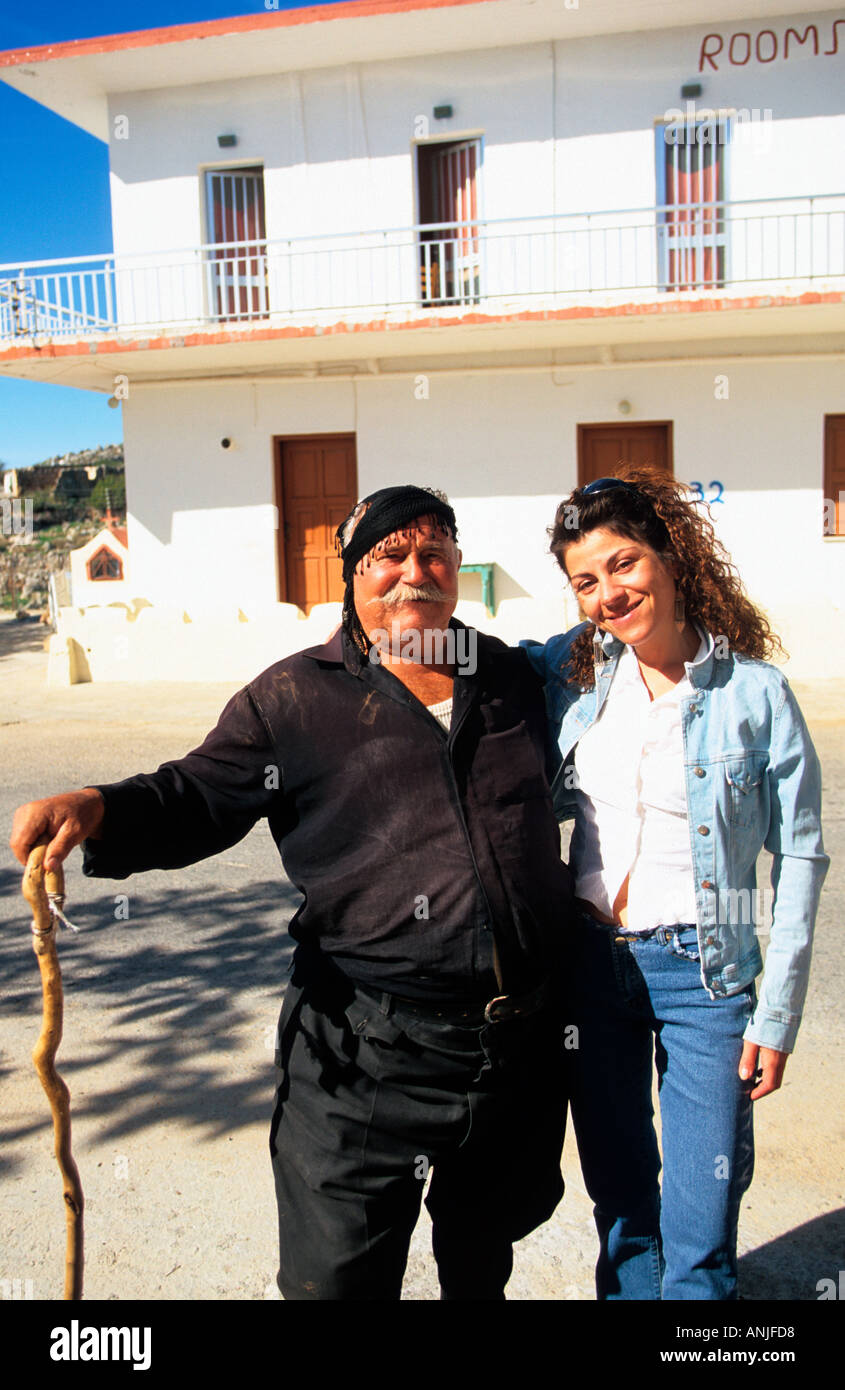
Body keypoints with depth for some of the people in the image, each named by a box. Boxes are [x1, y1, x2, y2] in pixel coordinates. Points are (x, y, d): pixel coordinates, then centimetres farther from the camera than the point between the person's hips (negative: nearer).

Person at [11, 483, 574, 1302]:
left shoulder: (513, 676, 9)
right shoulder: (296, 697, -3)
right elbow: (200, 798, -6)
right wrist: (98, 810, -22)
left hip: (520, 1043, 4)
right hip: (366, 1051, -3)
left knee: (483, 1259, 26)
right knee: (337, 1276, 8)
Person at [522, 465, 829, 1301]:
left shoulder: (753, 692, -10)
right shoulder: (575, 672, -1)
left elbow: (800, 856, -6)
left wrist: (777, 1014, -7)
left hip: (703, 968, -3)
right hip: (592, 958, 3)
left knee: (699, 1238, 5)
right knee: (618, 1200, 19)